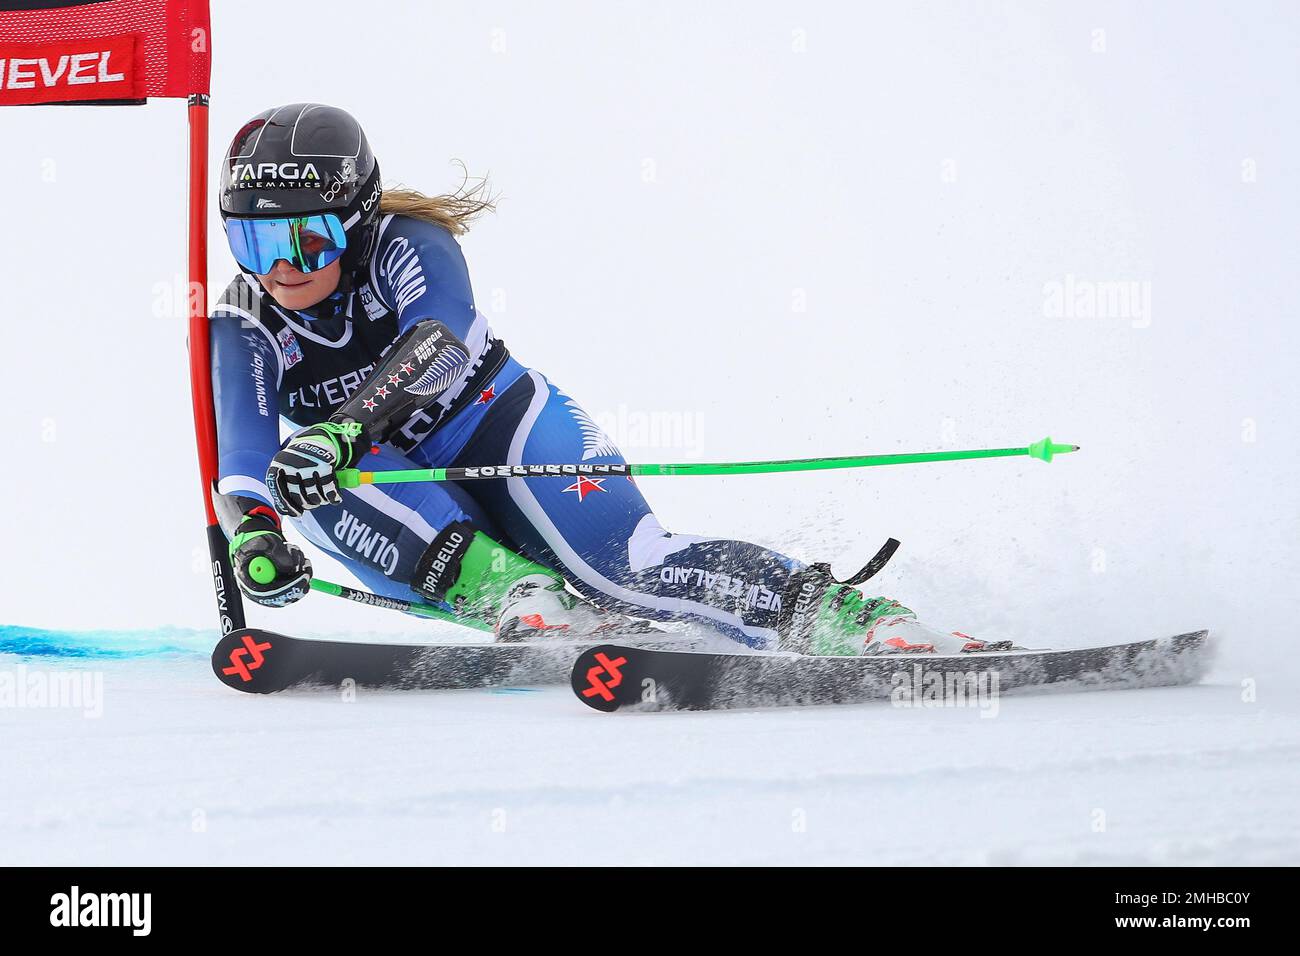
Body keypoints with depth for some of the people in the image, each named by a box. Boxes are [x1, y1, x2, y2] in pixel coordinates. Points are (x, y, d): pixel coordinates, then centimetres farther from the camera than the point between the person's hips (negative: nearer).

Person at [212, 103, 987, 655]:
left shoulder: (406, 248, -18)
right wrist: (254, 535, -47)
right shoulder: (246, 331, -9)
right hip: (421, 518, 4)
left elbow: (438, 339, -39)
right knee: (318, 479, -28)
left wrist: (344, 429, -56)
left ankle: (842, 613, -23)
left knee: (625, 570, -30)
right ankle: (514, 596, -33)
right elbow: (242, 448, -24)